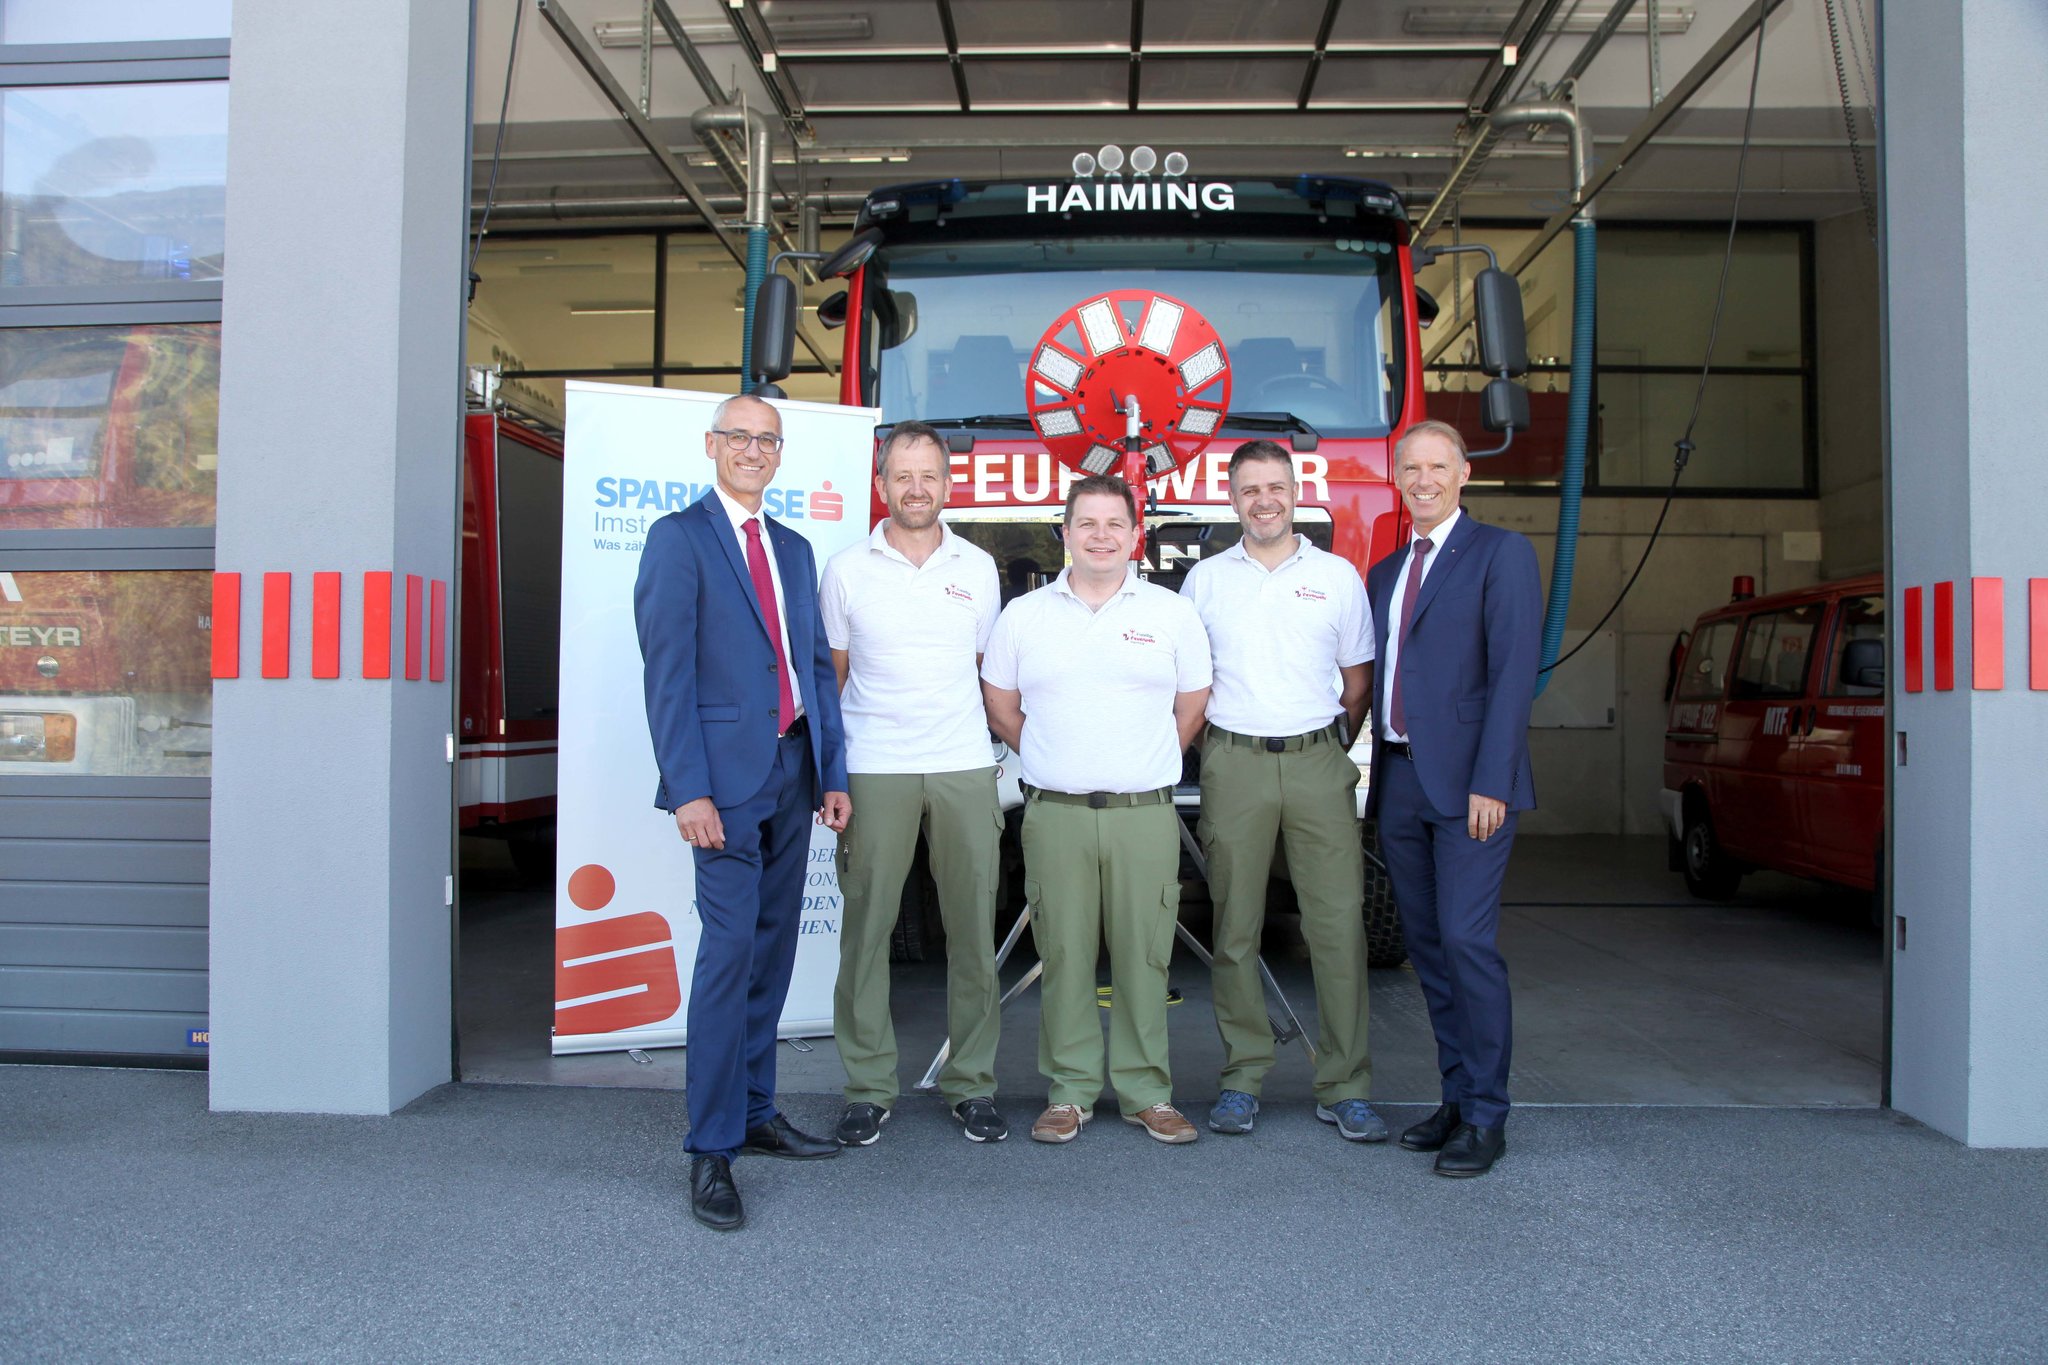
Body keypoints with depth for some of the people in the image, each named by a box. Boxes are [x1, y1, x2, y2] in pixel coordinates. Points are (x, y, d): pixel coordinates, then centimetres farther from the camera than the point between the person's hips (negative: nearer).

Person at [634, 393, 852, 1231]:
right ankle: (710, 1151, 0)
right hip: (726, 777, -7)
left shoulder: (795, 549, 17)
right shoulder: (678, 538, -3)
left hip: (793, 772, 7)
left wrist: (833, 774, 10)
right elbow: (668, 673, -10)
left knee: (772, 951, 11)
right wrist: (688, 789, -16)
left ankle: (754, 1114, 23)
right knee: (729, 953, -9)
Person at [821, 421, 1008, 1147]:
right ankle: (869, 1086, 12)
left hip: (965, 767, 2)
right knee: (866, 926, 0)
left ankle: (971, 1083, 15)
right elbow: (832, 675, 9)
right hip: (874, 771, -1)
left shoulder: (977, 568, 9)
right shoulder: (847, 570, 4)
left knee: (972, 926, 4)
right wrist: (831, 772, 7)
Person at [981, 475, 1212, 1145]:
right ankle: (1069, 1091, 15)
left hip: (1145, 812, 0)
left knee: (1143, 954, 3)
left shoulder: (1172, 613, 7)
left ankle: (1146, 1092, 15)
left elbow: (1191, 710, 12)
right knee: (1063, 953, 4)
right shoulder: (1023, 616, 7)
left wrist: (1142, 765, 12)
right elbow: (1001, 709, 15)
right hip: (1054, 813, 0)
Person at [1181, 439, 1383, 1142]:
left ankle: (1344, 1088, 4)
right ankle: (1241, 1078, 13)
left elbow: (1357, 681, 14)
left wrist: (1330, 744, 10)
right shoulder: (1205, 579, 10)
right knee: (1235, 927, 3)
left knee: (1339, 922, -4)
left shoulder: (1338, 576, 9)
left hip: (1318, 764, 0)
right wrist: (1217, 734, 8)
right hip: (1233, 764, 1)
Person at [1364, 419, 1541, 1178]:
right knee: (1426, 945, 9)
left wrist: (1490, 781, -18)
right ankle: (1458, 1098, 19)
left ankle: (1486, 1117, 2)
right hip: (1399, 781, 7)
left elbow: (1513, 672, -10)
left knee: (1466, 939, -9)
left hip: (1467, 781, -6)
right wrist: (1379, 781, 10)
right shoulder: (1384, 574, 19)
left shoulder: (1501, 553, -1)